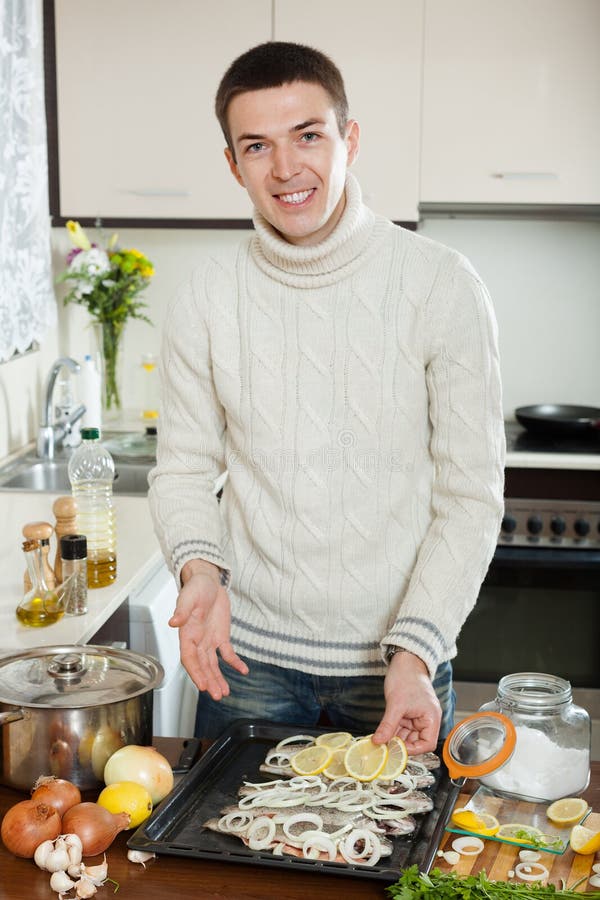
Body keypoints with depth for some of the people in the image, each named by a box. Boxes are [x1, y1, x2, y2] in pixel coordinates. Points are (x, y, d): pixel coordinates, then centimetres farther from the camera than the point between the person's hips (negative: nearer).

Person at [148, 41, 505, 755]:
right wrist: (200, 567, -17)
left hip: (401, 661, -1)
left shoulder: (443, 286, -10)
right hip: (247, 658, 2)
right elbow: (183, 469, 4)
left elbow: (471, 495, -9)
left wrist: (415, 652, -19)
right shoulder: (206, 298, -3)